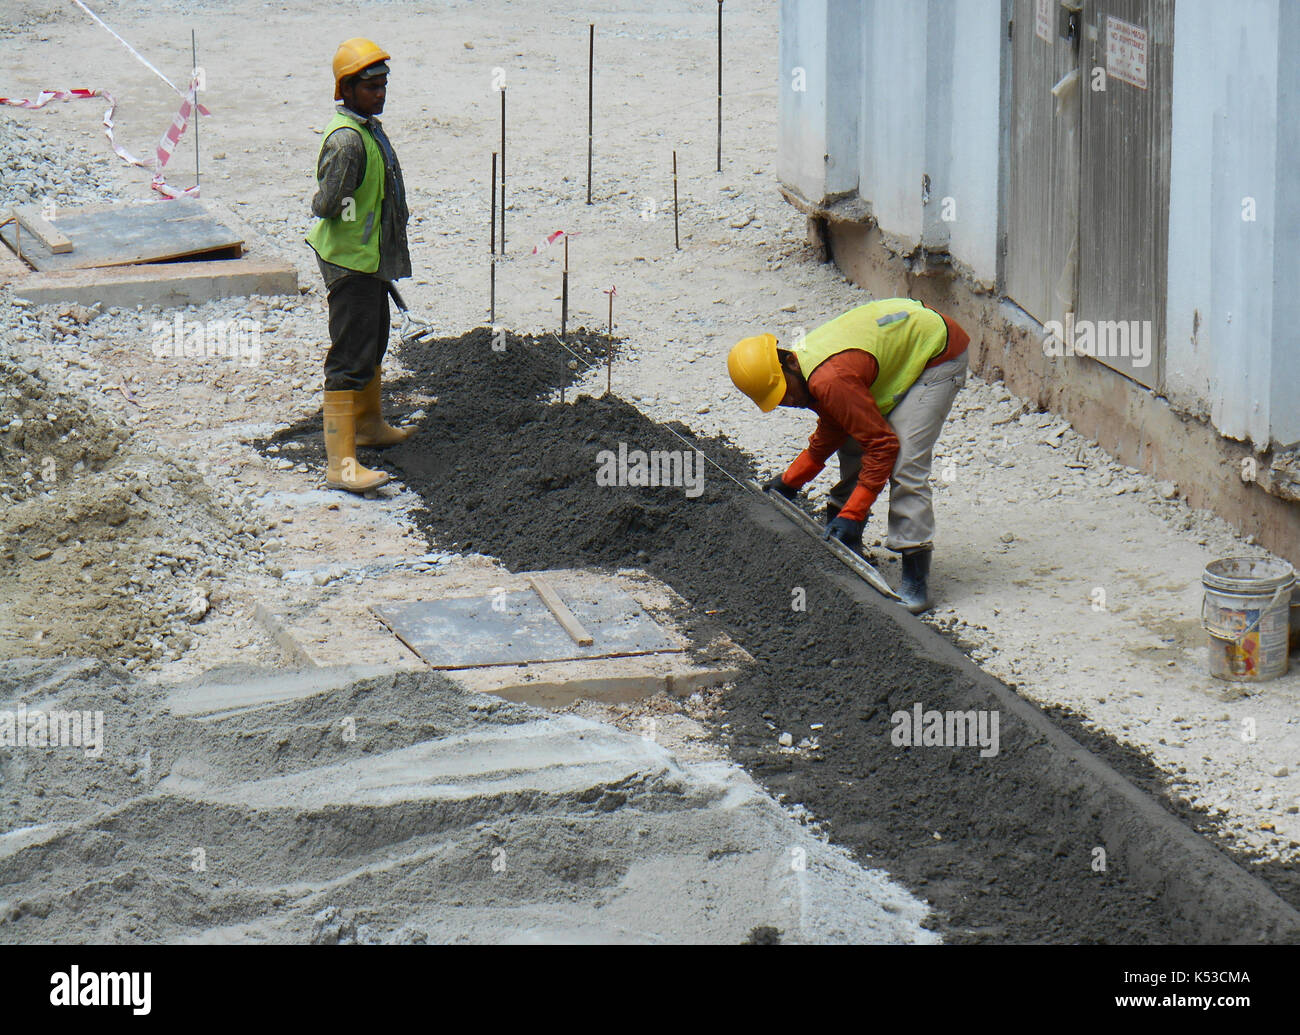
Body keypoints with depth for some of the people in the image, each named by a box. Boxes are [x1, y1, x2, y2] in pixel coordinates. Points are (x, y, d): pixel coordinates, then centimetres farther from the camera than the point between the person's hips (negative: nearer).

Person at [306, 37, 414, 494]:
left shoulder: (371, 128, 9)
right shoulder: (346, 139, -25)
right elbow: (326, 205, -26)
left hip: (371, 259, 11)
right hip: (349, 262, -11)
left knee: (374, 342, 26)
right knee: (350, 358, -12)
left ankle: (369, 424, 46)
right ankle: (340, 462, -13)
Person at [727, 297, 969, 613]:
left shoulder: (830, 382, -33)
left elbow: (883, 445, -28)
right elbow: (831, 430, 14)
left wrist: (852, 515, -26)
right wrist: (791, 480, 12)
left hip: (939, 357, -10)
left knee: (905, 465, -19)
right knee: (851, 446, 13)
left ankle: (916, 582, -18)